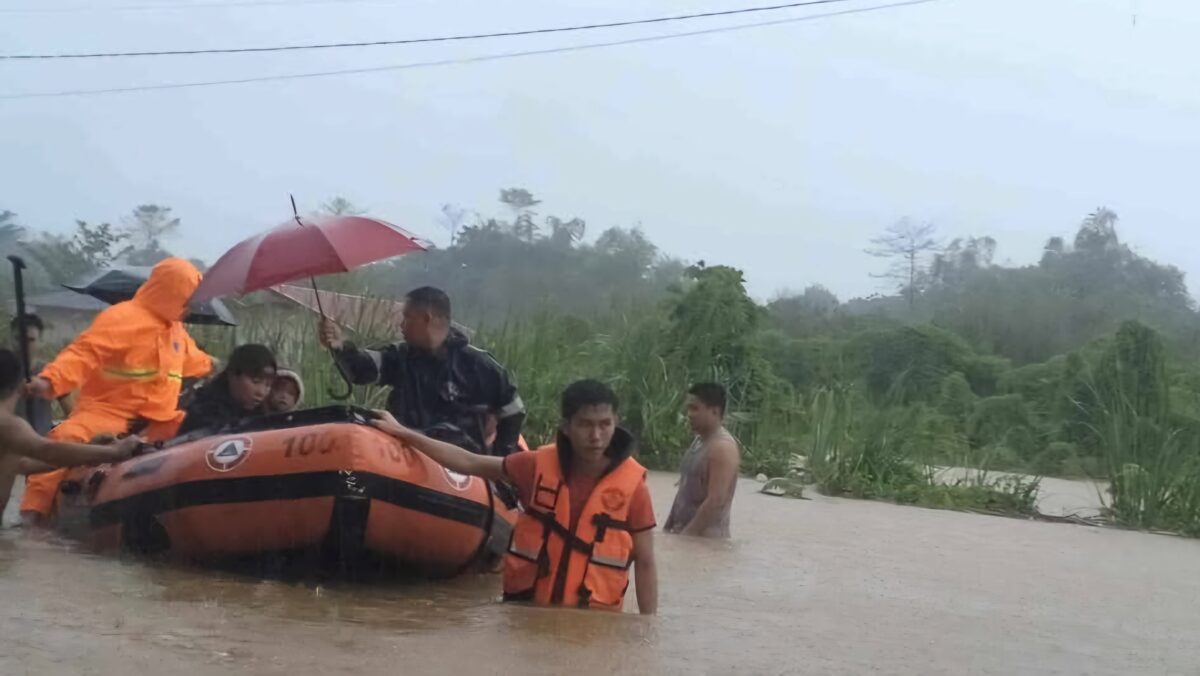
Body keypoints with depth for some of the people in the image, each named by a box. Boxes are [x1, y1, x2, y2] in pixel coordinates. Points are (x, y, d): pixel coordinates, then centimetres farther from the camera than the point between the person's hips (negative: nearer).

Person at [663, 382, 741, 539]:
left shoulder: (722, 447, -16)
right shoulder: (699, 441, 13)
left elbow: (716, 502, -22)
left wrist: (686, 534, -20)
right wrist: (668, 527, 14)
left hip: (705, 538, -9)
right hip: (683, 534, 9)